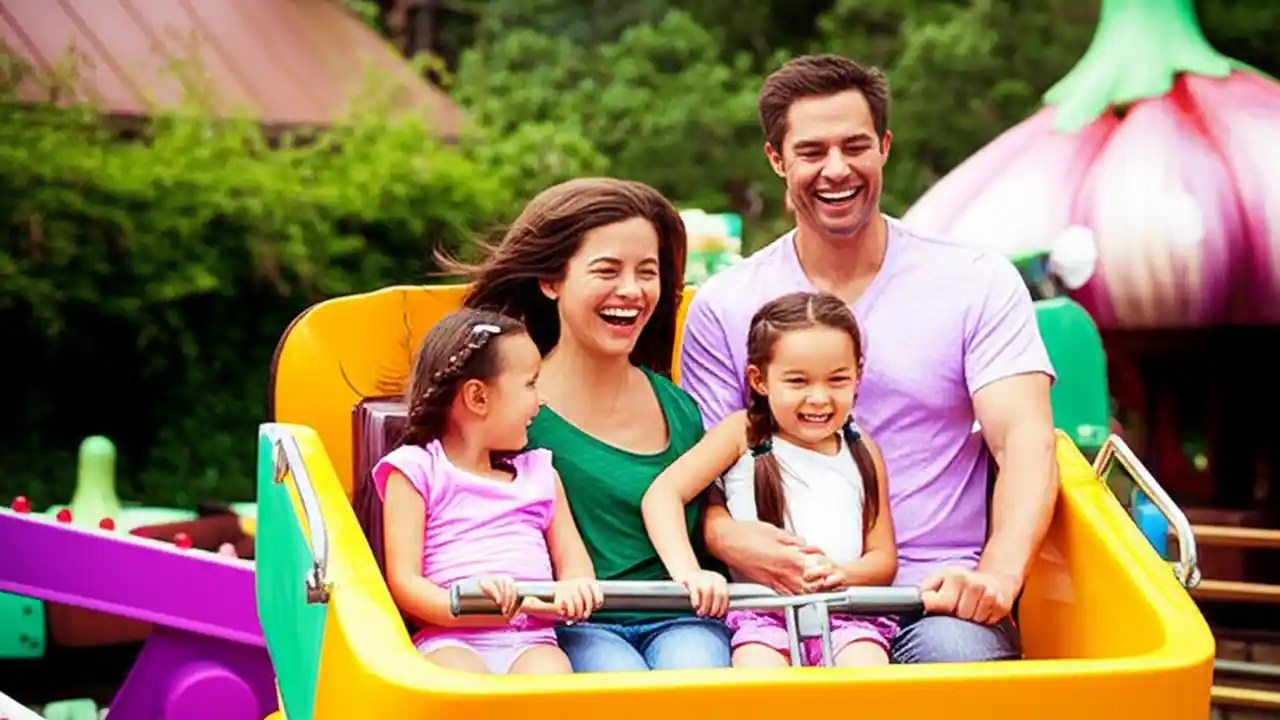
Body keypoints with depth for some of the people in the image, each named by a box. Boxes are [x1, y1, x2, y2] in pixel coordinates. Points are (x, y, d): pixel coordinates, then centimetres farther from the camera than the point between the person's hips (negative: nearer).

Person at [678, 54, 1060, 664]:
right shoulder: (723, 308, 10)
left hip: (939, 598, -1)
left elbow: (1025, 440, -3)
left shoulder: (978, 284, 7)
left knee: (959, 655, -36)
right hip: (790, 601, 1)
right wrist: (730, 538, -20)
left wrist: (1000, 570, -24)